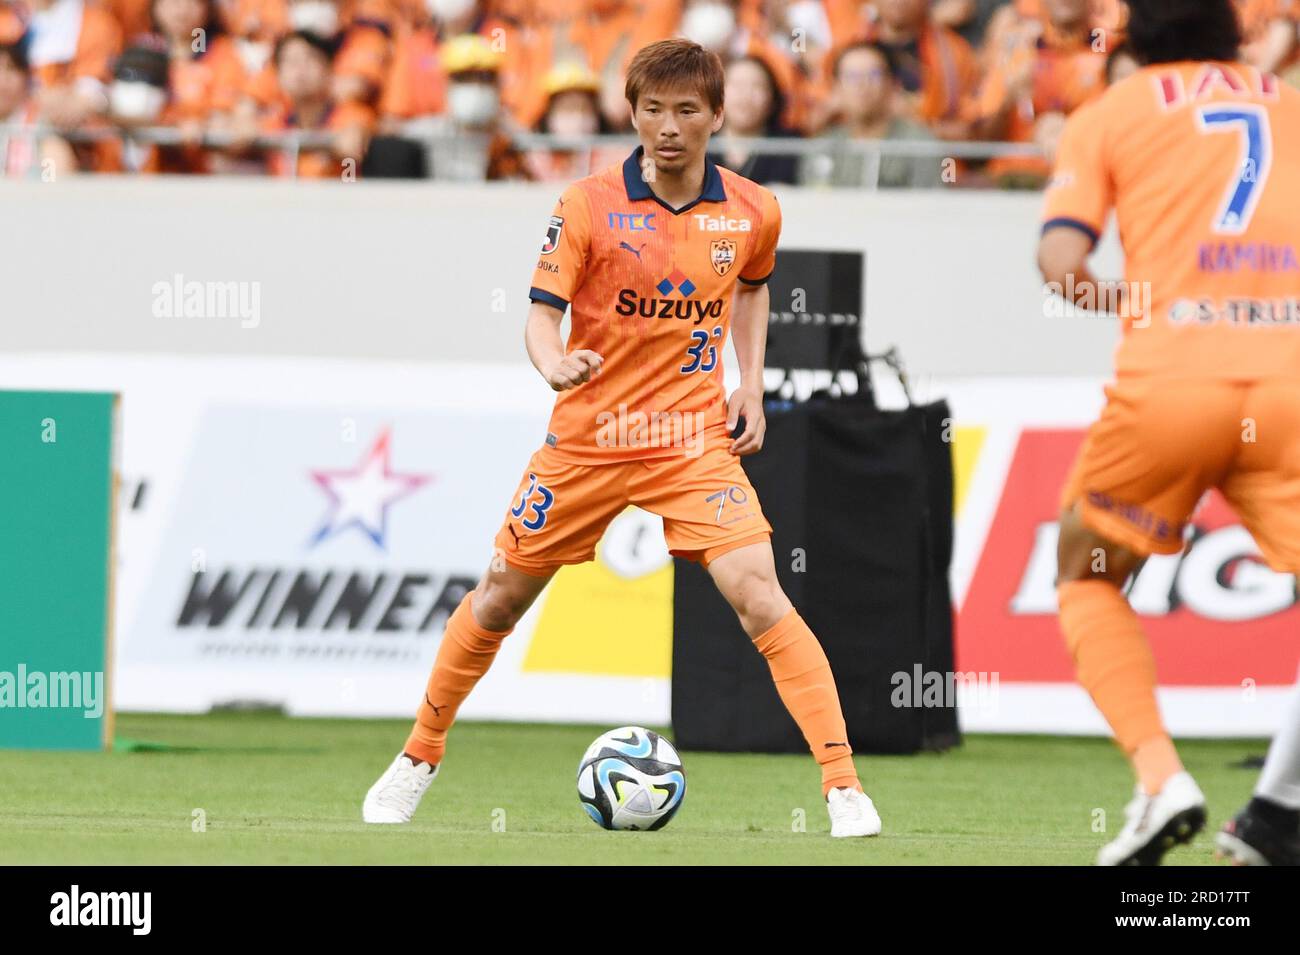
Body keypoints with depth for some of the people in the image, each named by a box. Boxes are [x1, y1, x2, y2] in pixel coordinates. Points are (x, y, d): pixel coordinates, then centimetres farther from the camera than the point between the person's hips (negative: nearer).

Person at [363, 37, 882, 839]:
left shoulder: (753, 213, -2)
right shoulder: (590, 205, -11)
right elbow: (543, 312, -11)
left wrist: (751, 384, 10)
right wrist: (554, 363, -34)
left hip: (694, 442, 0)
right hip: (588, 440, 0)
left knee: (759, 597, -18)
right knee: (501, 596, 10)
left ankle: (843, 787, -15)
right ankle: (420, 759, 31)